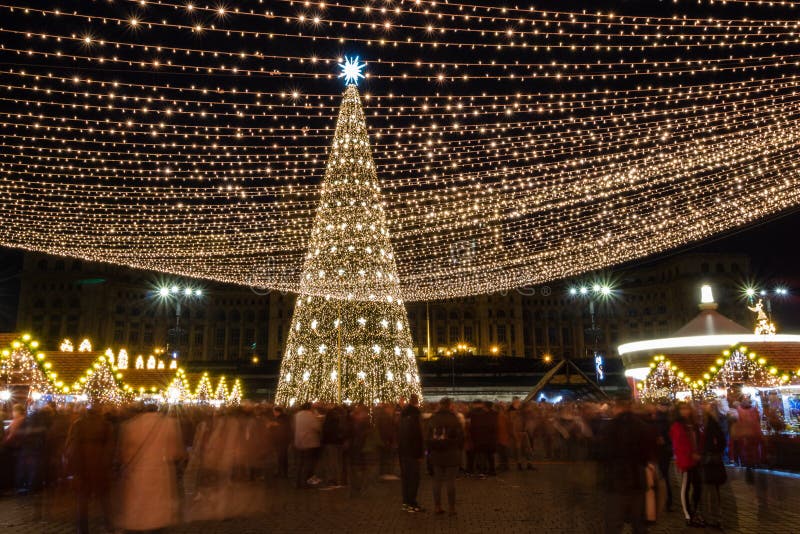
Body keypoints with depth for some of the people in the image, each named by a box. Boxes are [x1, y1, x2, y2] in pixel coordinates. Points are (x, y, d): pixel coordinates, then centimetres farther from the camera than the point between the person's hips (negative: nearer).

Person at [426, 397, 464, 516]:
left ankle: (437, 506, 13)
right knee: (450, 481, 2)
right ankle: (451, 507, 6)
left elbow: (429, 436, 7)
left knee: (437, 481, 10)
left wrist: (430, 451, 14)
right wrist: (459, 450, 8)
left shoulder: (432, 419, 3)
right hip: (451, 454, -3)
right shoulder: (454, 419, -9)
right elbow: (460, 436, -6)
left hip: (436, 454, 3)